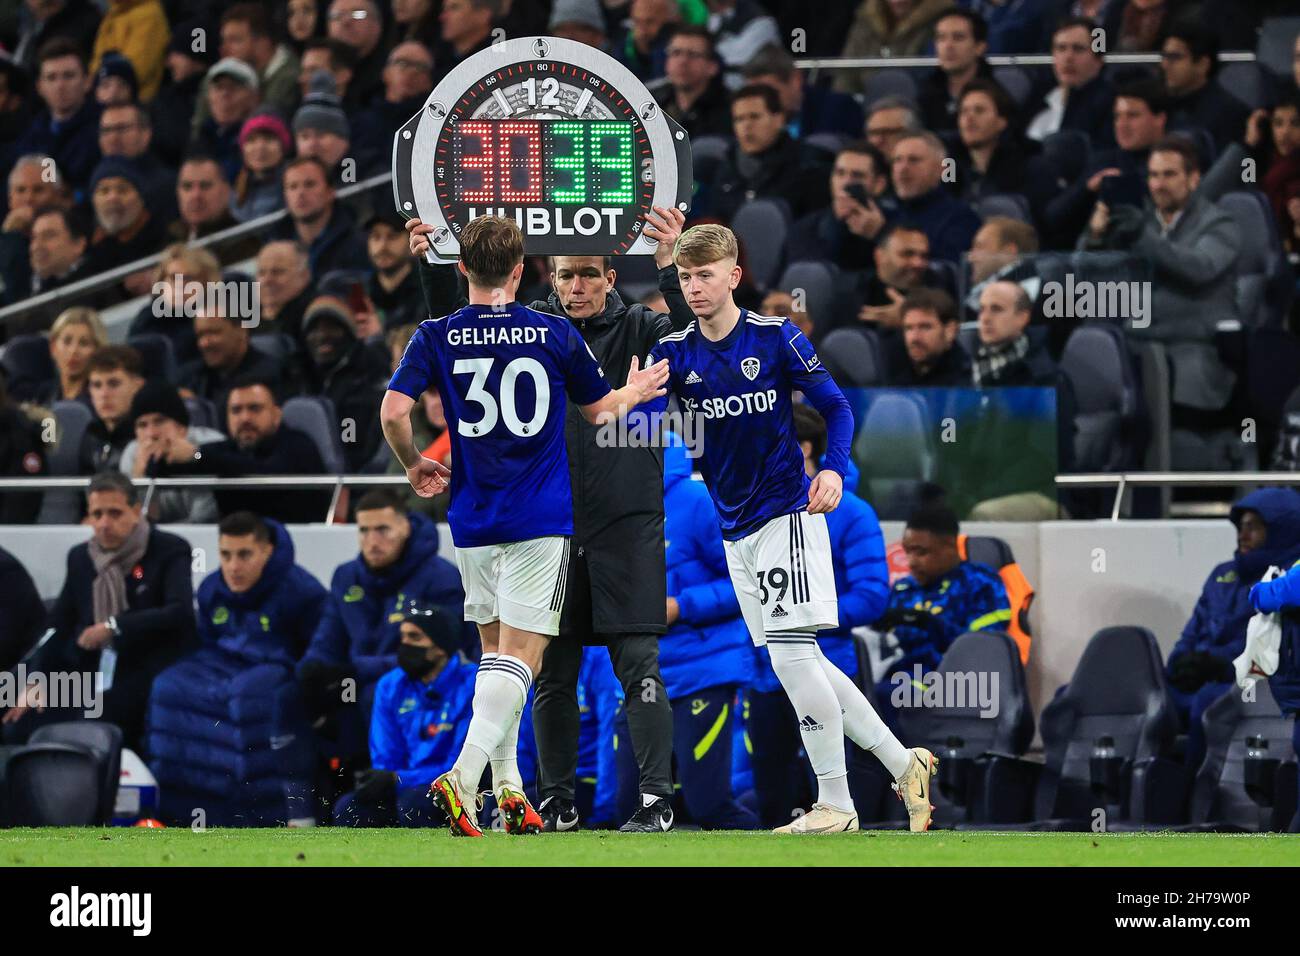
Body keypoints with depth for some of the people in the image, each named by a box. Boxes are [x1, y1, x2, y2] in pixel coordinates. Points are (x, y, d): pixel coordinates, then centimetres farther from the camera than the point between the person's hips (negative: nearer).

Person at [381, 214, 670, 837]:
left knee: (495, 650, 18)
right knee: (520, 656, -7)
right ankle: (464, 777, -25)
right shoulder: (557, 335, -1)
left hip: (472, 520, 3)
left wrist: (414, 465, 9)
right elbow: (600, 410, 11)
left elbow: (393, 410, -10)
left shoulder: (436, 337, 0)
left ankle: (507, 784, 16)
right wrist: (635, 392, 34)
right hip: (540, 521, -3)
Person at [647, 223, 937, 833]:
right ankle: (902, 764, 19)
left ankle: (834, 804, -7)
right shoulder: (674, 354, 3)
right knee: (800, 664, 7)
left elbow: (835, 407, -1)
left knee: (790, 653, -14)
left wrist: (834, 469, -18)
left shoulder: (776, 339, -7)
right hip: (734, 527, 6)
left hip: (786, 513, -6)